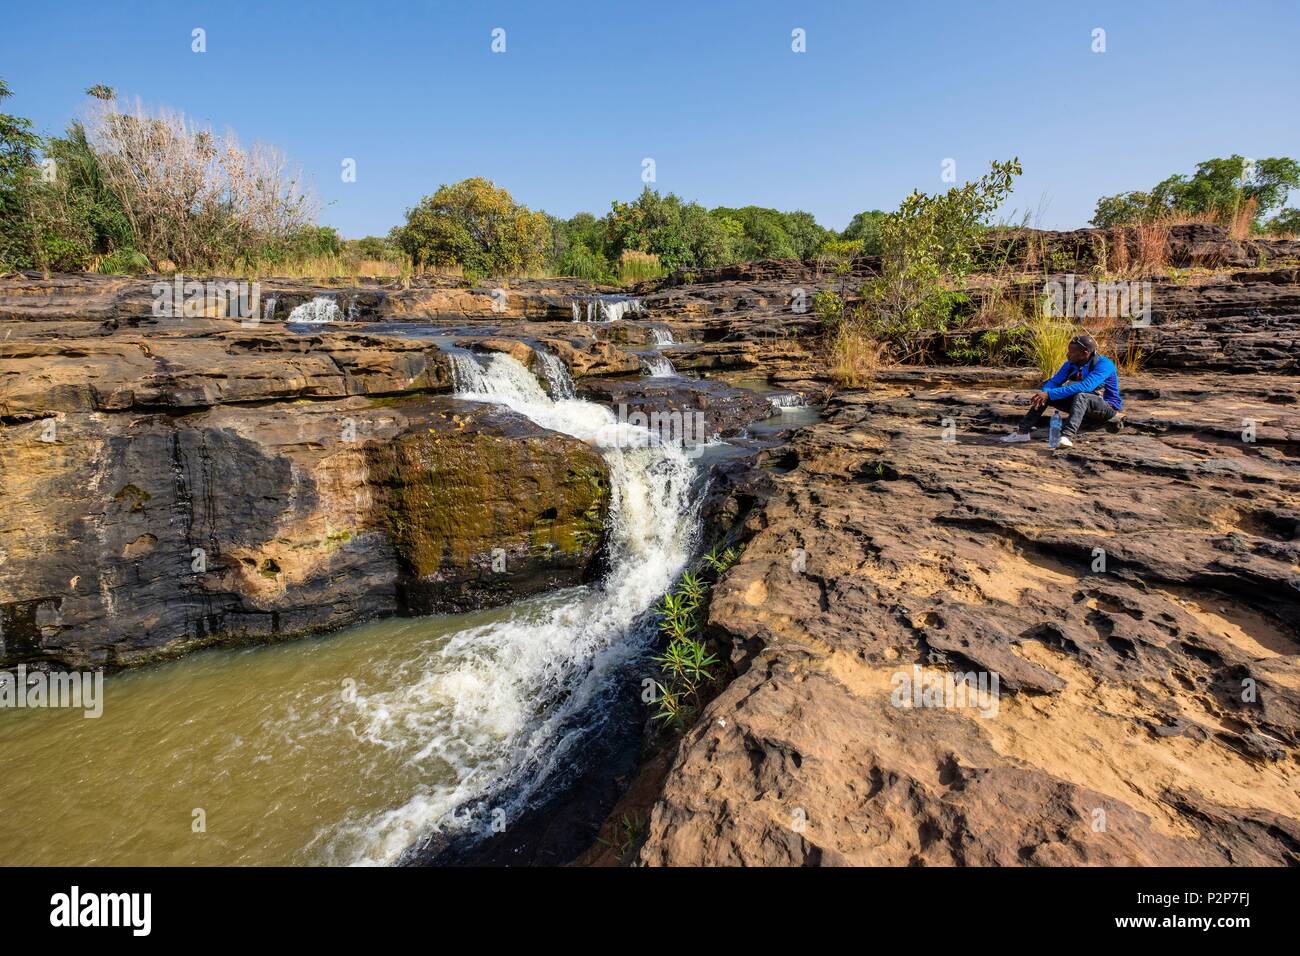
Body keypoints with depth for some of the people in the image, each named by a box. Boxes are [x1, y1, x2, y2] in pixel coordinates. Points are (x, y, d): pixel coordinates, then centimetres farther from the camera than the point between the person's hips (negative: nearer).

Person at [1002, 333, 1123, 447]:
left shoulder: (1104, 364, -24)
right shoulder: (1071, 364, -4)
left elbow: (1085, 387, -38)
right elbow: (1054, 381, -10)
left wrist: (1050, 394, -42)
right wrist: (1044, 393, -35)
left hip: (1107, 406, -6)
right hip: (1081, 404, 6)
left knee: (1080, 396, -38)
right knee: (1046, 391, -9)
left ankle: (1067, 436, -55)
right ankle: (1022, 431, -18)